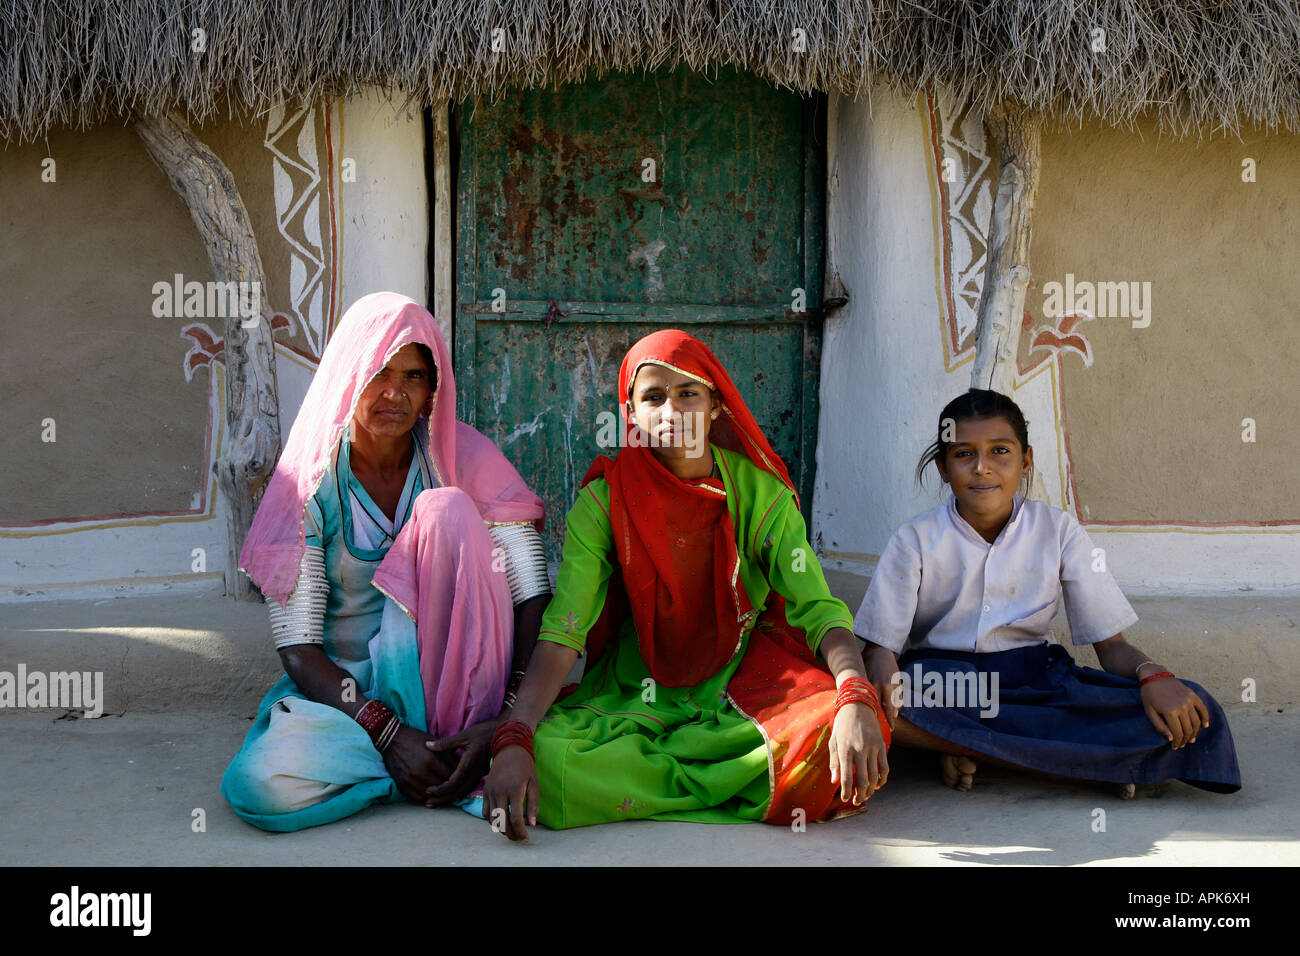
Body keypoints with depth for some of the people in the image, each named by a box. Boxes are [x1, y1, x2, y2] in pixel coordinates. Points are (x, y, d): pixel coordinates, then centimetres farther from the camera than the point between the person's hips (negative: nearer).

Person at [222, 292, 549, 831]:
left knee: (447, 509, -23)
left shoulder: (463, 456, -6)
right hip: (345, 686, 1)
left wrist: (511, 721, -26)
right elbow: (296, 645, -11)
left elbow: (533, 596, -12)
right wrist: (387, 734, -24)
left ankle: (454, 742, -19)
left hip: (454, 681, 0)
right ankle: (447, 767, -10)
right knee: (263, 786, -31)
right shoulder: (308, 481, -7)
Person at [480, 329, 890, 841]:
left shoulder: (760, 491, -4)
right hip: (633, 696, 0)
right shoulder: (605, 498, -7)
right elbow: (563, 629, -16)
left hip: (745, 687, 0)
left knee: (832, 730, -31)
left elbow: (818, 608, -12)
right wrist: (514, 741, -33)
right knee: (547, 755, -30)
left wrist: (856, 698, -34)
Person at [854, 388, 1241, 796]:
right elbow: (879, 644, -6)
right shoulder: (915, 541, -2)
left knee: (1193, 713, -21)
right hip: (937, 681, -1)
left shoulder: (1058, 531, 1)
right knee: (863, 702, -38)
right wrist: (883, 669, -30)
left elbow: (1111, 644, 1)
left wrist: (1152, 674, -22)